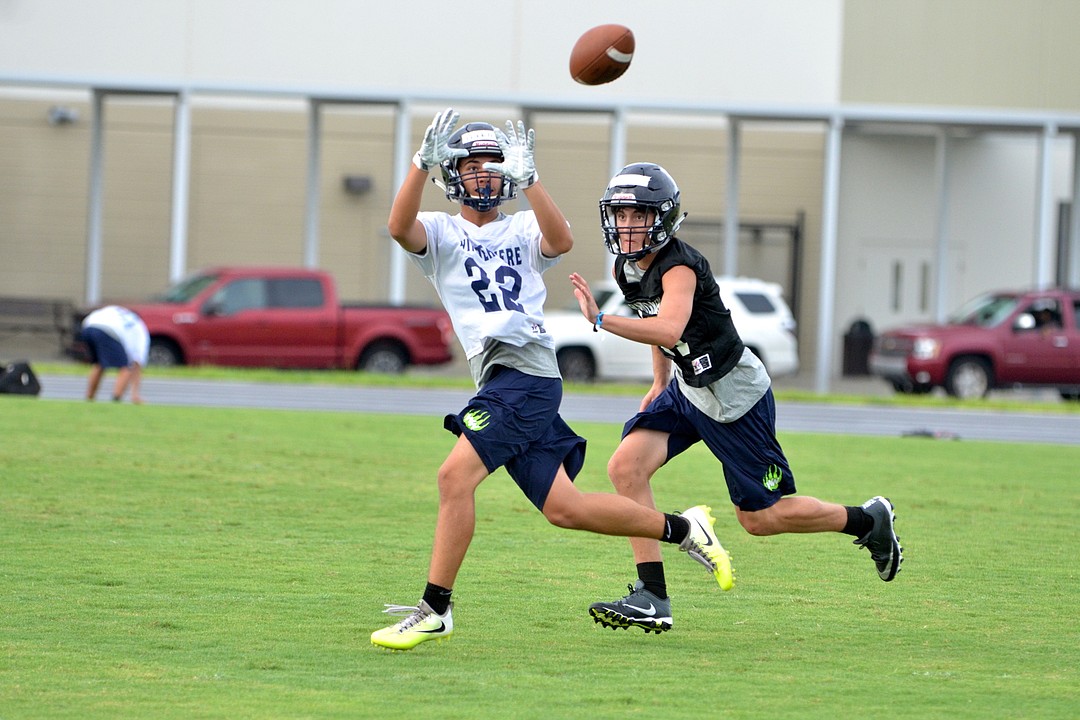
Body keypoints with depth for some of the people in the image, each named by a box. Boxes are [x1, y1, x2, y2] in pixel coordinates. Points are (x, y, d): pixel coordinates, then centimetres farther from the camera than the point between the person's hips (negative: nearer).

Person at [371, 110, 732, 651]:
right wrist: (423, 162, -19)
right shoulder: (440, 232, 17)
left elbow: (561, 242, -11)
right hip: (499, 380, 5)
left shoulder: (523, 229, 12)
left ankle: (434, 607, -13)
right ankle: (681, 529, 21)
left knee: (456, 475, -18)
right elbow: (400, 227, -7)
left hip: (527, 370, -5)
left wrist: (528, 180, -20)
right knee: (563, 509, 5)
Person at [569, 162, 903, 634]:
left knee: (760, 517, 0)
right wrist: (660, 384, 23)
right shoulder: (626, 269, 1)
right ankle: (651, 597, -9)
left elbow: (669, 330, -44)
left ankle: (869, 520, 23)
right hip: (686, 389, 8)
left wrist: (601, 321, -50)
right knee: (626, 467, -12)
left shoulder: (679, 267, -26)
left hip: (735, 395, -8)